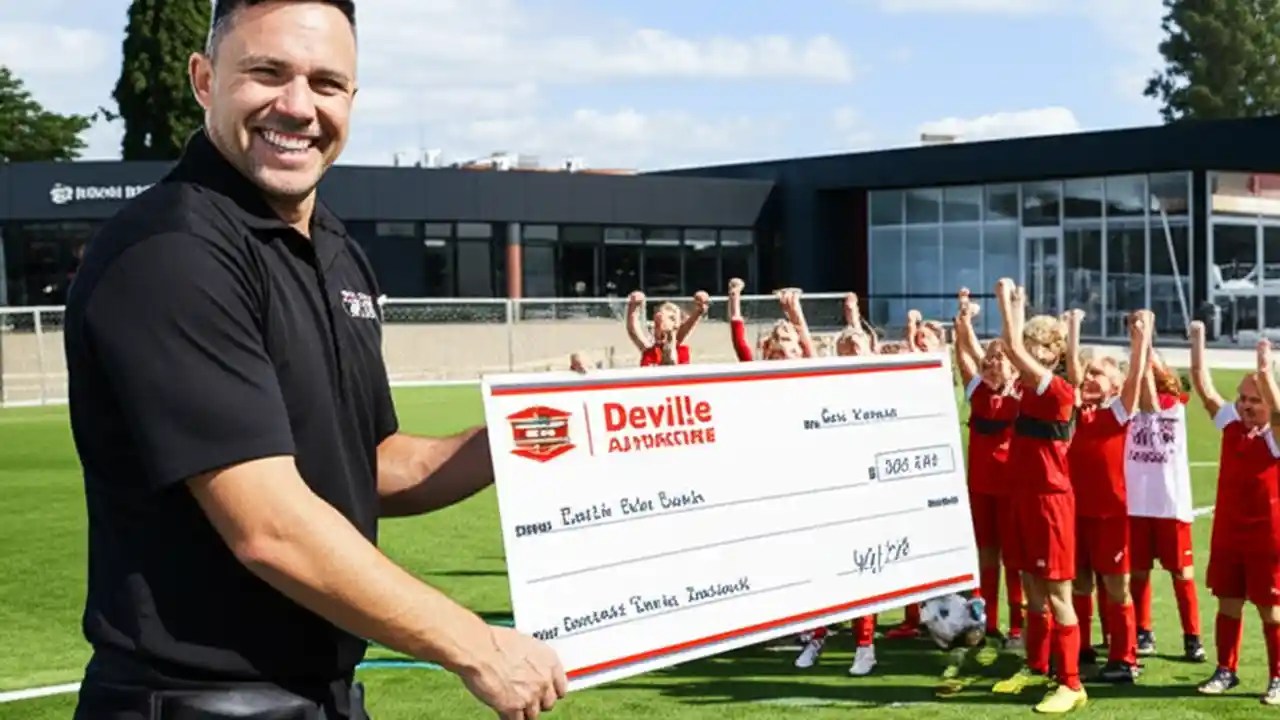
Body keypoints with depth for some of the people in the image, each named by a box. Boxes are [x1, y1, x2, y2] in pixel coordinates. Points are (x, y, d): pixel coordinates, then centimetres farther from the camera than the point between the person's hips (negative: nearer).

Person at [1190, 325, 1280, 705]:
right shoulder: (1231, 424, 2)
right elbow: (1204, 388, -3)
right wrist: (1198, 341, -10)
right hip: (1226, 531, 5)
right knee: (1227, 603, 12)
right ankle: (1226, 671, 23)